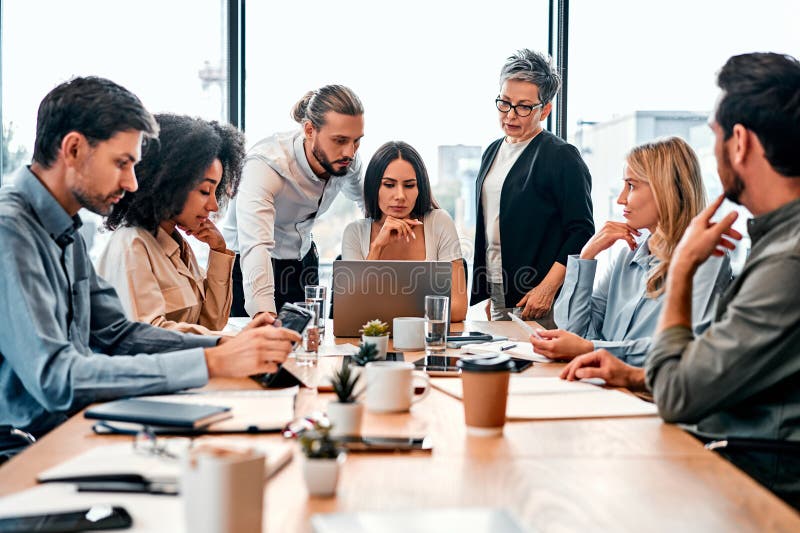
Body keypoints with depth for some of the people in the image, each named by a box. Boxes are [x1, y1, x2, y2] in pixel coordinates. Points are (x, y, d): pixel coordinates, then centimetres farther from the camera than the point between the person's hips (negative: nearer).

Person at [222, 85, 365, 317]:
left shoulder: (346, 158, -13)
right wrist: (265, 315, -62)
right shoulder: (264, 166, -33)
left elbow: (360, 195, 13)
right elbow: (255, 246, -48)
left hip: (303, 261, 5)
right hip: (247, 269, -5)